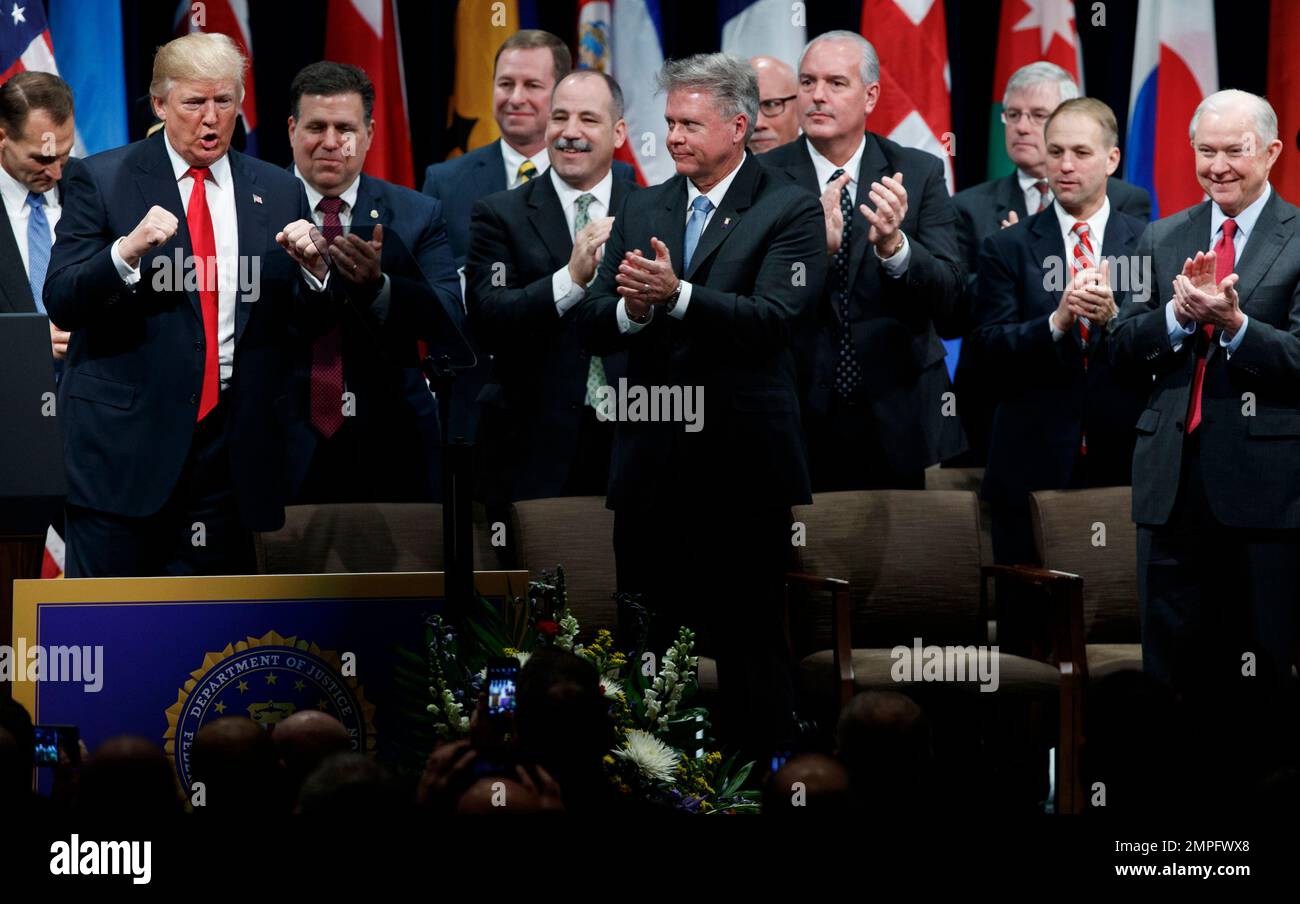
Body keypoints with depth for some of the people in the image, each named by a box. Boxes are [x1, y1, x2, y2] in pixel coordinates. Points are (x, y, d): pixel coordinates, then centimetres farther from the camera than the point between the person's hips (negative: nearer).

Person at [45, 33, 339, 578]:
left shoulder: (277, 192, 12)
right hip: (125, 439, -3)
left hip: (232, 445, 3)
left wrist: (313, 267, -11)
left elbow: (314, 322, 11)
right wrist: (127, 250, -23)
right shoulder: (99, 181, 2)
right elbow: (61, 302, -6)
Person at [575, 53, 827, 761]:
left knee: (750, 642, 1)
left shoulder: (789, 210, -3)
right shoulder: (642, 209, 13)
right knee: (641, 642, 7)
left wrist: (676, 294, -29)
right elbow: (591, 327, 7)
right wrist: (631, 310, -16)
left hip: (742, 468, -5)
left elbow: (773, 319, -17)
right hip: (649, 463, 5)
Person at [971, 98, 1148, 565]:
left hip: (1123, 462, 0)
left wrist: (1114, 317, -18)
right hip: (1032, 467, 0)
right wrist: (1057, 322, -19)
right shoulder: (1006, 247, 6)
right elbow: (988, 345, -3)